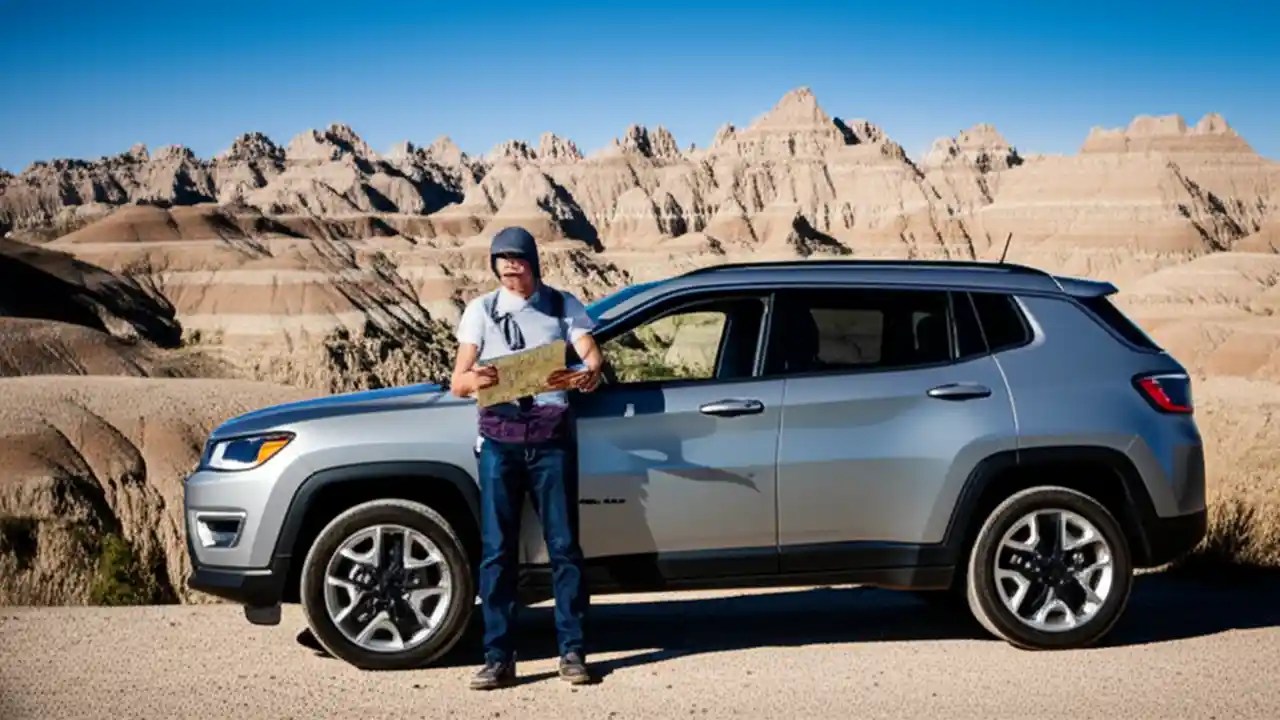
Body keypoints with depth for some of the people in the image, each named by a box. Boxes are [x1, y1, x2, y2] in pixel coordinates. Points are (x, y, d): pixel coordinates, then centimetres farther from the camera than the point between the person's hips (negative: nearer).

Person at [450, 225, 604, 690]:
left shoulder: (563, 306, 8)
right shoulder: (481, 310, 9)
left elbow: (593, 359, -5)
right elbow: (458, 382, 3)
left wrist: (586, 377, -29)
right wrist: (474, 379, -22)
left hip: (551, 434, 0)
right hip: (499, 436, 1)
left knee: (563, 544, 0)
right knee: (496, 549, -2)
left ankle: (572, 651, 7)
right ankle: (498, 658, 2)